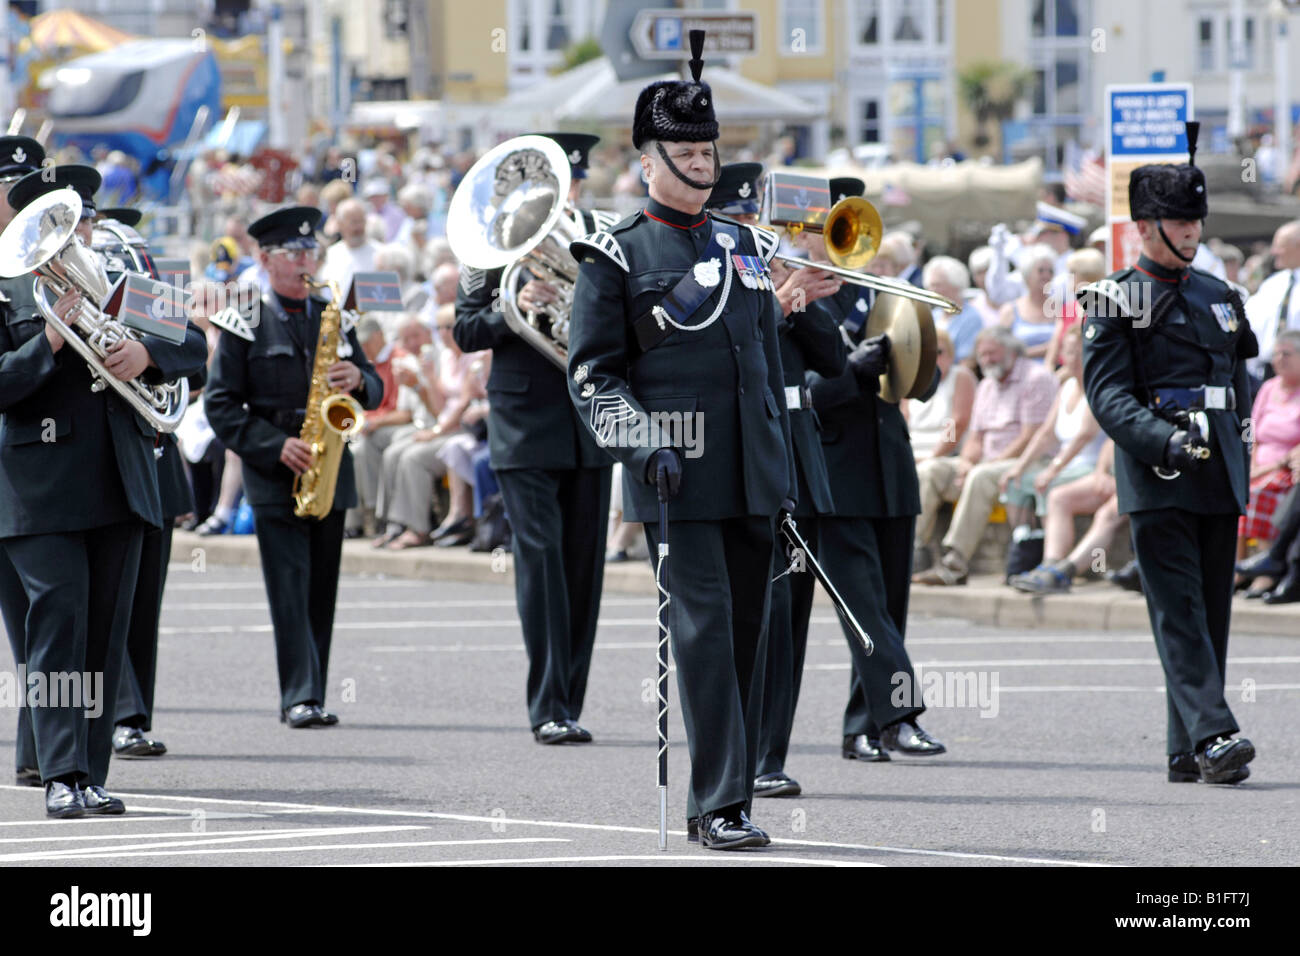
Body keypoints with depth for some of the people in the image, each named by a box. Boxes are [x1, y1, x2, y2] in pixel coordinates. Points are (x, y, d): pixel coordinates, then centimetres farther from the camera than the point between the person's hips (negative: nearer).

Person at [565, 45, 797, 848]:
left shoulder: (746, 248, 16)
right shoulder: (617, 257, 0)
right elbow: (593, 372, -3)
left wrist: (785, 470, 17)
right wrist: (642, 448, -17)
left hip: (752, 474, 6)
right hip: (678, 476, -6)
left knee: (749, 629, 6)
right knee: (705, 623, -11)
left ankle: (725, 798, 13)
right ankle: (720, 805, -12)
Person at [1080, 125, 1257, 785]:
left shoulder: (1219, 297, 17)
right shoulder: (1115, 301, -2)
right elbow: (1108, 393, -11)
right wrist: (1165, 442, -24)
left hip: (1219, 480, 6)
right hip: (1155, 483, -6)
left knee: (1212, 611, 5)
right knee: (1179, 612, -12)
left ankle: (1188, 753, 9)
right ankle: (1214, 737, -22)